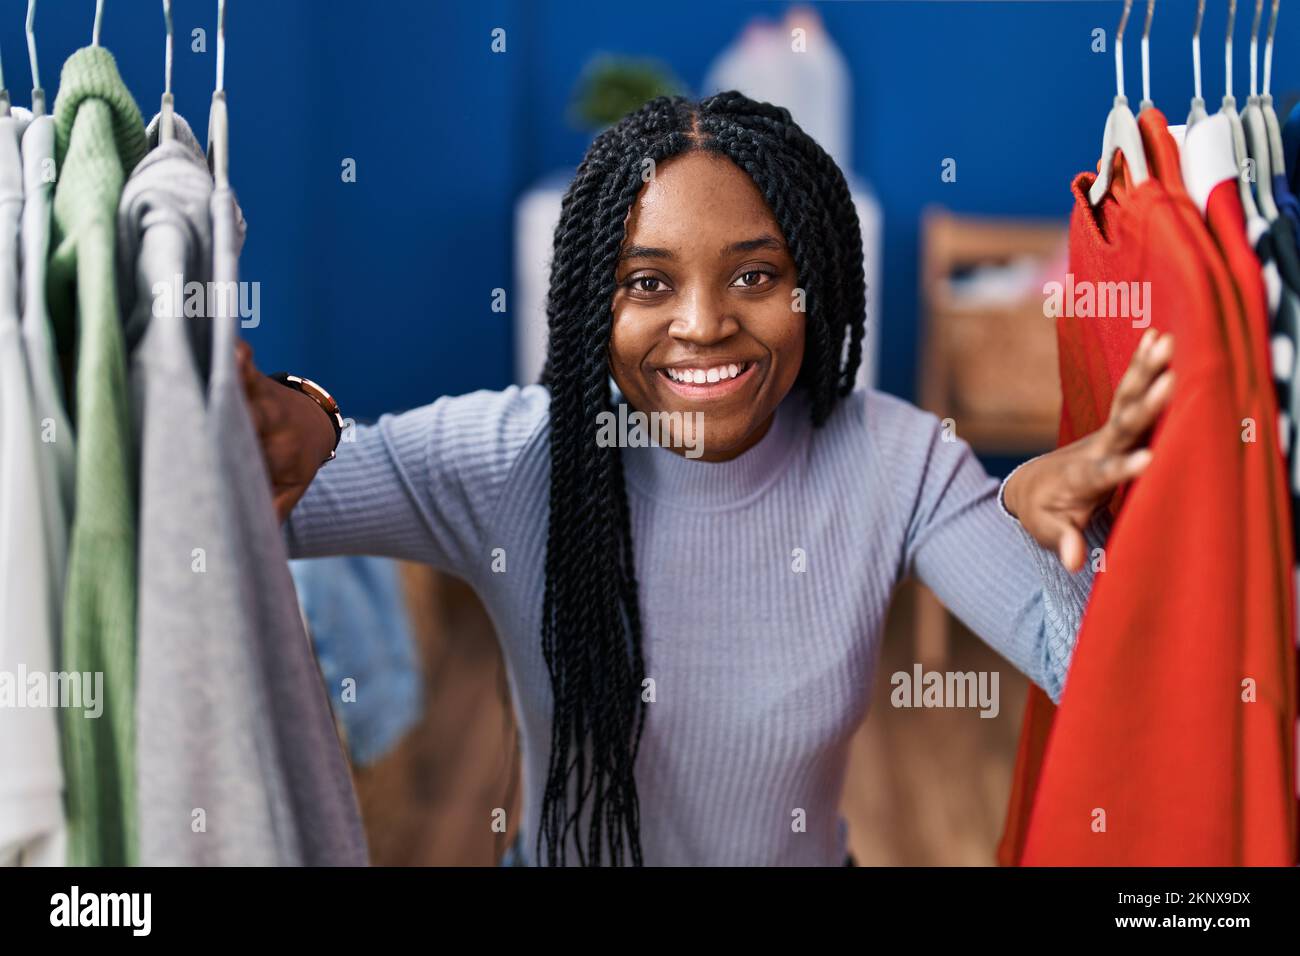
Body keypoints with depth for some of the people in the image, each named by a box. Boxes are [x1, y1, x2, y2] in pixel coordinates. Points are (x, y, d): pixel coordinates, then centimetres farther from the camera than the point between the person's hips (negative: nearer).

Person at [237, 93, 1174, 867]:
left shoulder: (895, 462, -21)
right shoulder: (502, 458, -25)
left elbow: (1081, 658, -27)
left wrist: (1045, 516, -48)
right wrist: (293, 436, -55)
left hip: (805, 852, 1)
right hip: (563, 850, 0)